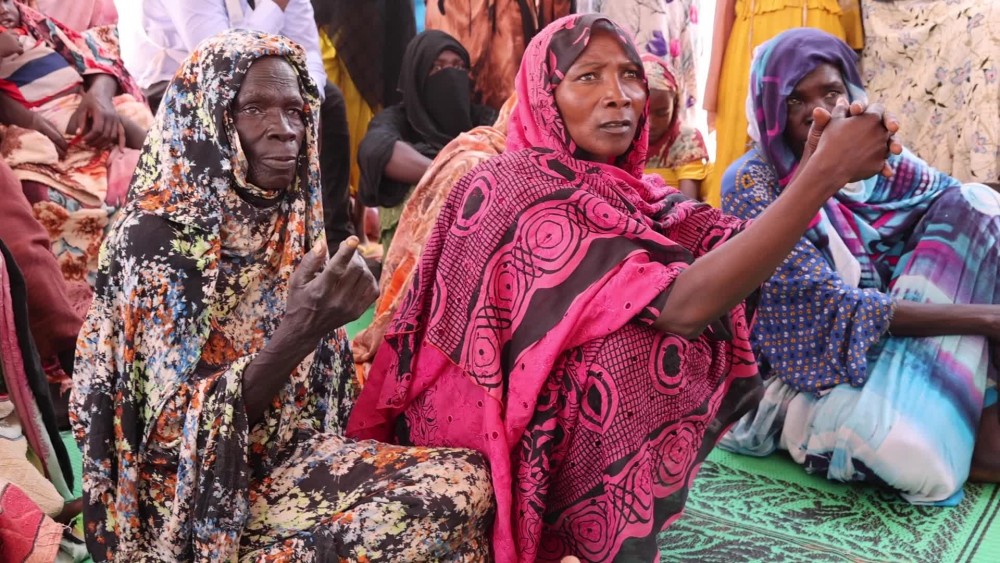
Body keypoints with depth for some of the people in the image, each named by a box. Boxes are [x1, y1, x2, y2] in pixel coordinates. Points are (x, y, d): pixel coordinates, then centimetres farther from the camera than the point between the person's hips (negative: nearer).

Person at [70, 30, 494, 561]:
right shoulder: (155, 236, -17)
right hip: (197, 498, -6)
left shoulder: (289, 221, 3)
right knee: (453, 494, -20)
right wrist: (302, 331, -34)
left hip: (292, 455, 6)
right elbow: (184, 429, -22)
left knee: (469, 481, -13)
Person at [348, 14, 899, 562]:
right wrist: (826, 174, -28)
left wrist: (812, 166, -21)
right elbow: (683, 305, -28)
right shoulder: (519, 186, -18)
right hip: (516, 454, -7)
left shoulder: (632, 192, 5)